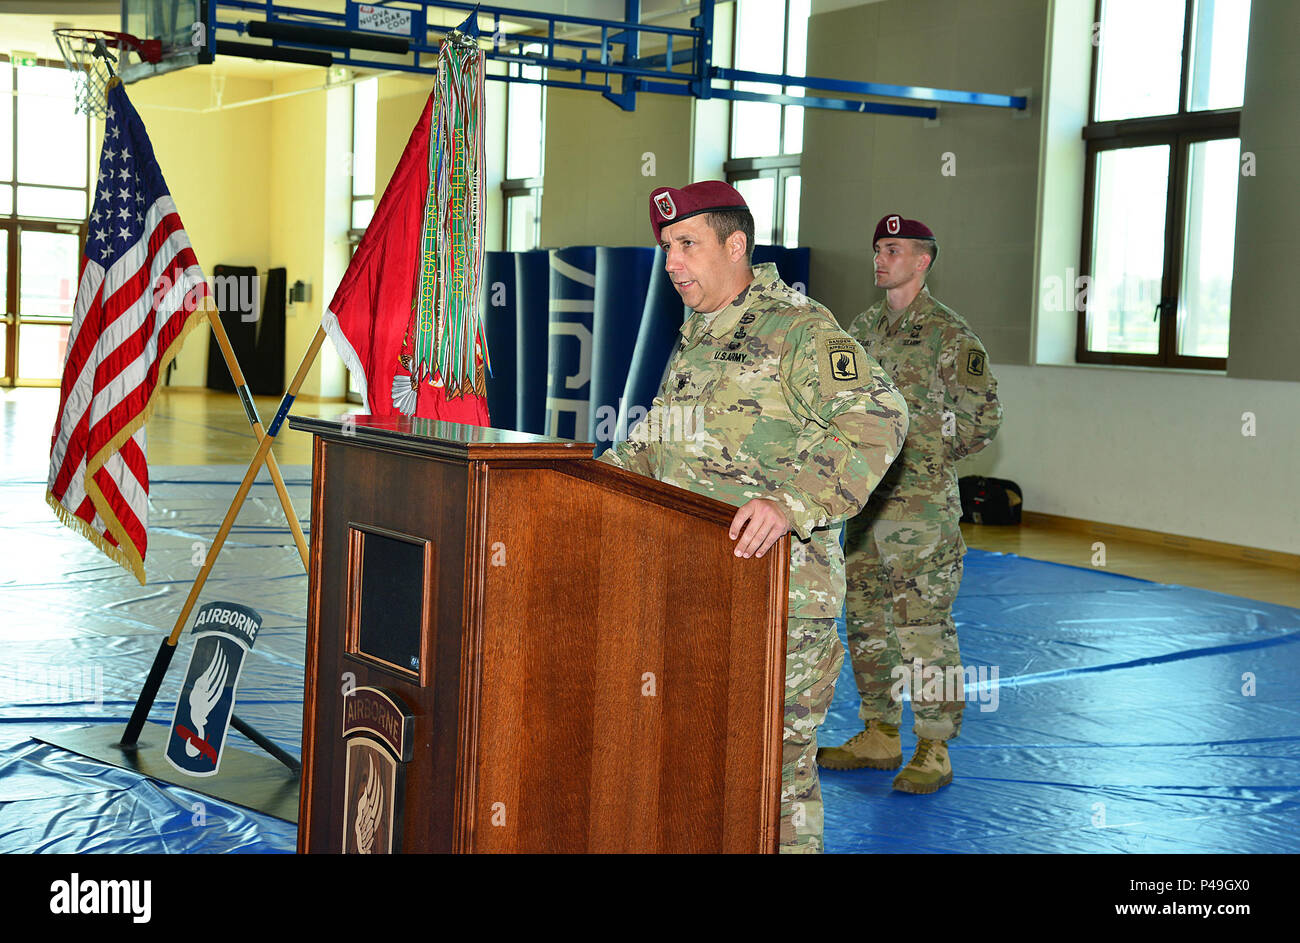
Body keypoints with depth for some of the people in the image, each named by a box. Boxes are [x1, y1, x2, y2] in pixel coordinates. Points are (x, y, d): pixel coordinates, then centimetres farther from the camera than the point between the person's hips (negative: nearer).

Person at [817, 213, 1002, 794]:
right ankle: (879, 737, 23)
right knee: (865, 620, 12)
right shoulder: (863, 328, 13)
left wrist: (930, 455, -3)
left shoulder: (948, 335, -8)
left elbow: (984, 416, -7)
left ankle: (934, 751, 3)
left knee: (924, 627, -6)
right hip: (866, 501, 7)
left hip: (922, 506, -7)